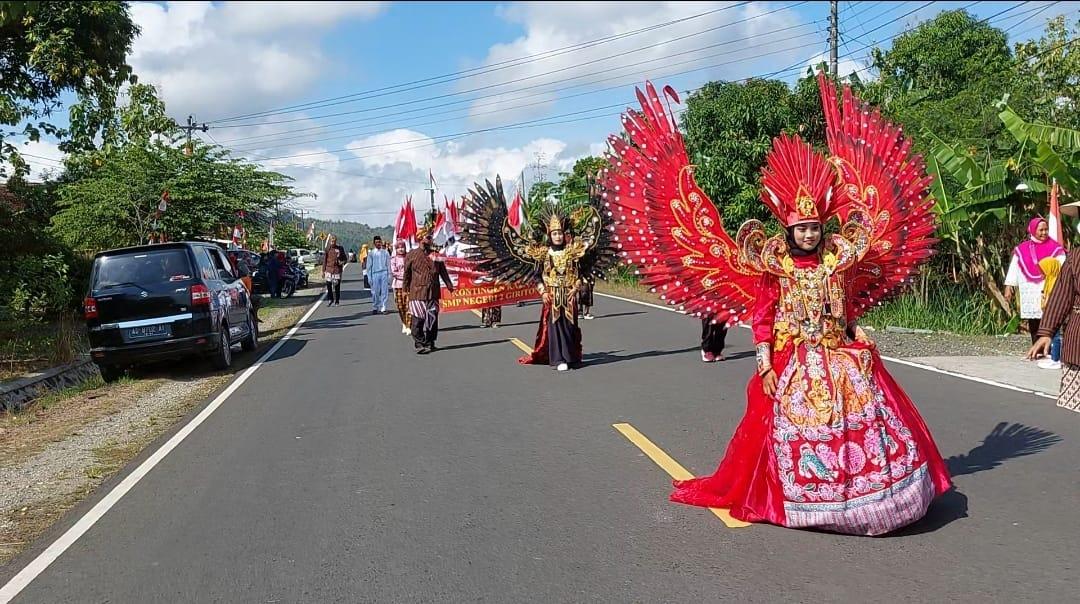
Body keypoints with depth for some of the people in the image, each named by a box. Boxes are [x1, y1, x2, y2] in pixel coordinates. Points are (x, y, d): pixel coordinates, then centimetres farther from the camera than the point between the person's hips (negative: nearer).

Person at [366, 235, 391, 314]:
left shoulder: (386, 253, 8)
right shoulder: (371, 253, 6)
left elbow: (388, 265, 8)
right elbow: (368, 266, 7)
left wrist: (389, 276, 2)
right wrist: (369, 277, 1)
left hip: (384, 273, 0)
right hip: (375, 273, 0)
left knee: (384, 292, -4)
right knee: (375, 292, 2)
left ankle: (383, 308, 0)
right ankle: (375, 308, 15)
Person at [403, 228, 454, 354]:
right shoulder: (411, 255, 2)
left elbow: (443, 271, 11)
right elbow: (407, 274, 7)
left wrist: (449, 284, 1)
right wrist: (405, 289, 6)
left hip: (433, 293, 3)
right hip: (417, 293, -3)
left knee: (433, 319, 5)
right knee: (418, 320, -3)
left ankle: (430, 343, 16)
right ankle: (420, 344, 4)